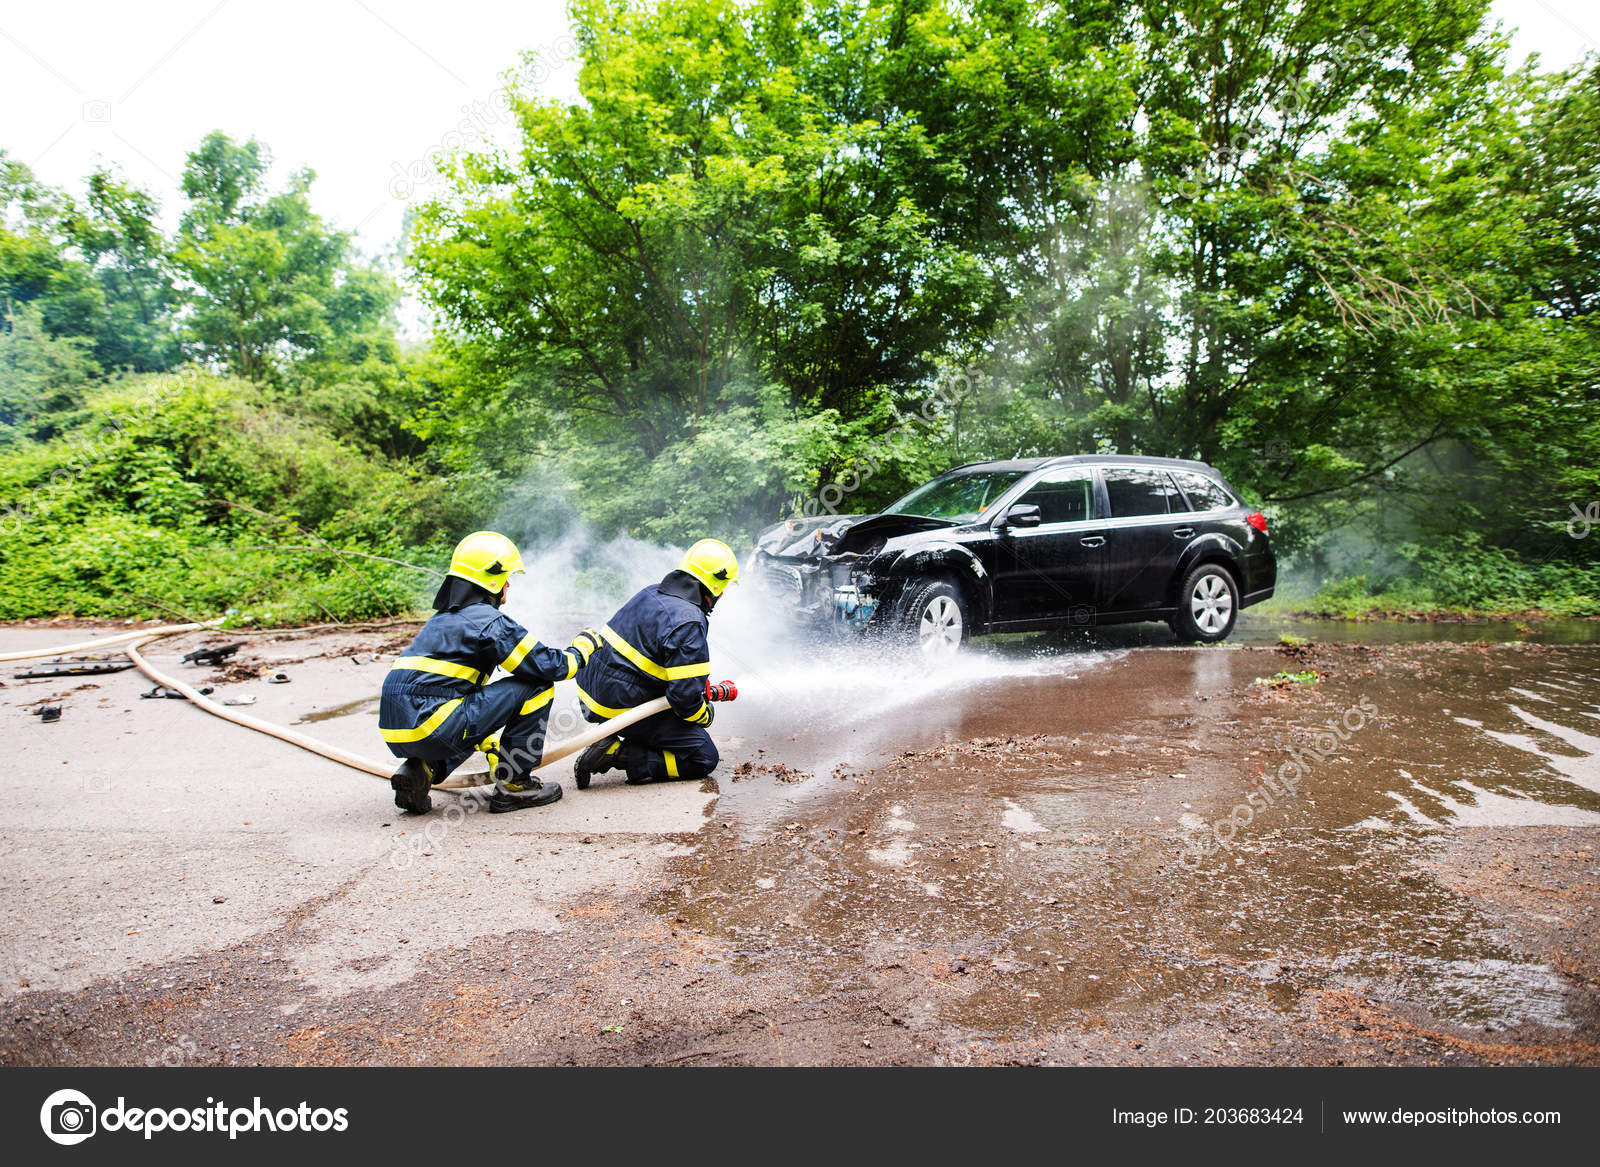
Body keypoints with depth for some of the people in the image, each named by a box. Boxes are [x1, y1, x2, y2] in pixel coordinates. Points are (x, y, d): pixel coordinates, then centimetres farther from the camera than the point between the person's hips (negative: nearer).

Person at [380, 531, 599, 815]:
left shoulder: (442, 618, 23)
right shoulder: (489, 621, -6)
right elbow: (550, 666, -8)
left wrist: (493, 748, 36)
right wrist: (583, 645, 15)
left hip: (397, 732, 9)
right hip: (431, 727, -9)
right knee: (536, 685, -4)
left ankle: (422, 771, 14)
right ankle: (514, 784, 3)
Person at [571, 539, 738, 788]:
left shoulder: (652, 593, 6)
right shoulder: (688, 625, -22)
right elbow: (685, 697, -22)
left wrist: (703, 688, 20)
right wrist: (704, 715, 0)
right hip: (621, 709, -9)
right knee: (704, 758, -1)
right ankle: (617, 755, -8)